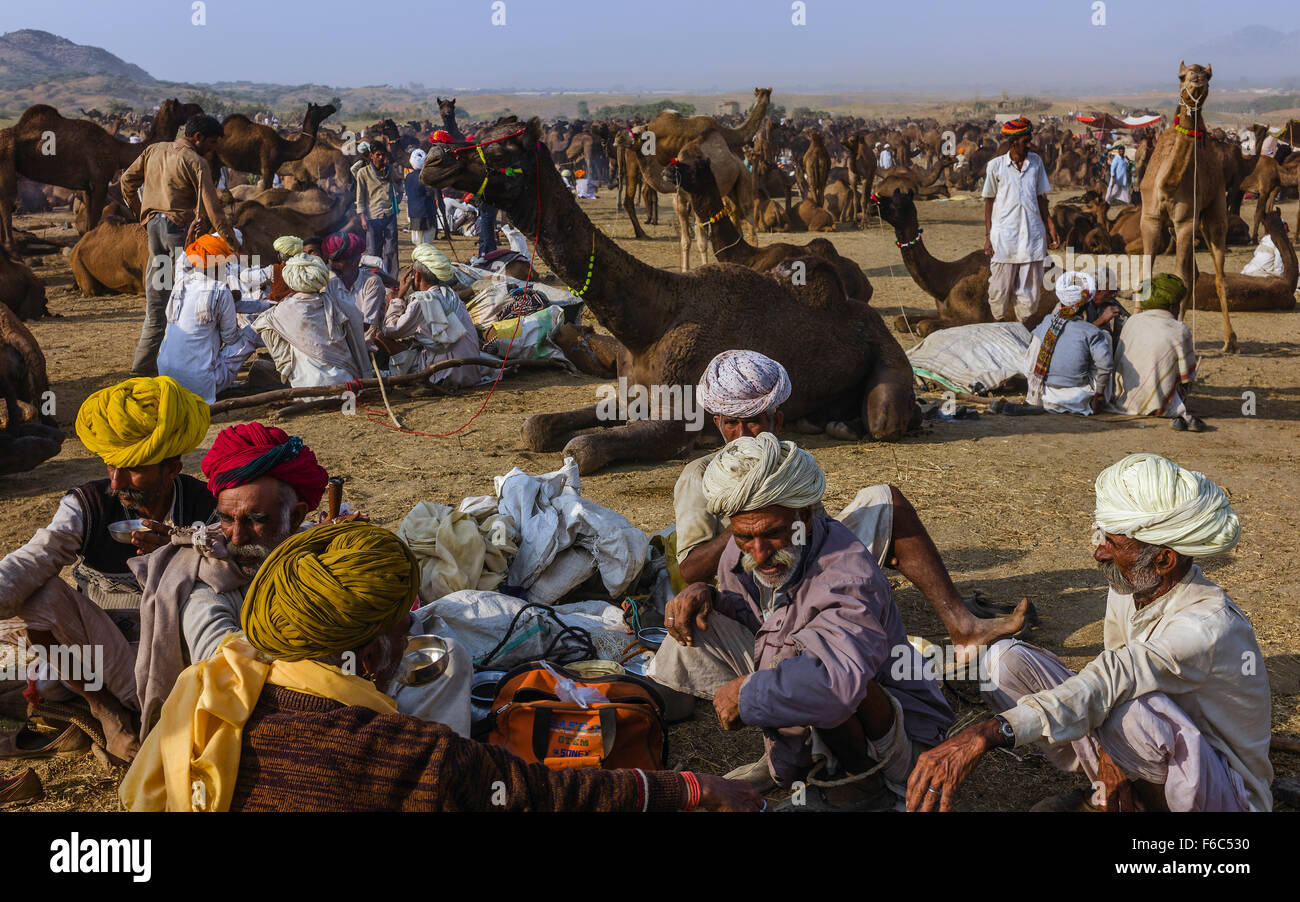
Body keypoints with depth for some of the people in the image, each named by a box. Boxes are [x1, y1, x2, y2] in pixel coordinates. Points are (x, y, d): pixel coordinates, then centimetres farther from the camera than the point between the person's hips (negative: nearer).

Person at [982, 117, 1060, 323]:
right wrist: (988, 236, 0)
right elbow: (989, 200, 4)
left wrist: (1050, 226, 10)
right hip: (1004, 235, -3)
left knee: (1030, 288, 5)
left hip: (1032, 234, 3)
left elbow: (1041, 197, 15)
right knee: (1000, 289, 2)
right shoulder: (995, 165, -1)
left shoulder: (1036, 161, 8)